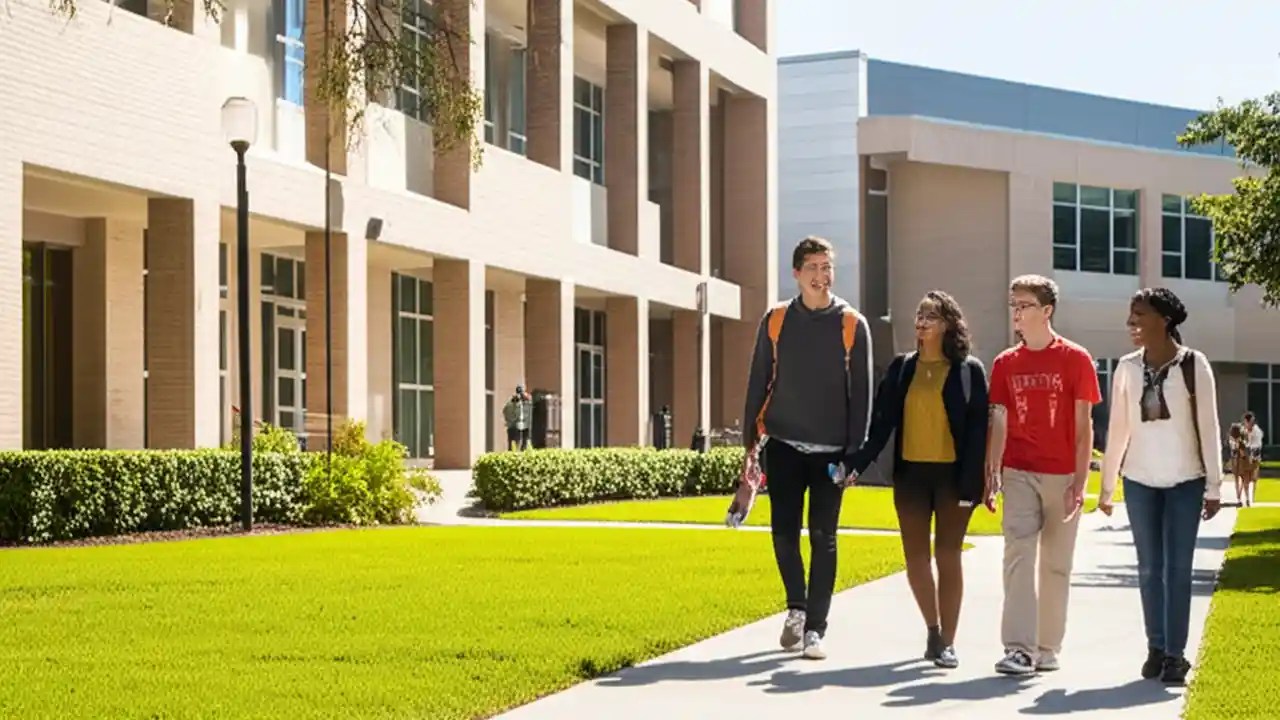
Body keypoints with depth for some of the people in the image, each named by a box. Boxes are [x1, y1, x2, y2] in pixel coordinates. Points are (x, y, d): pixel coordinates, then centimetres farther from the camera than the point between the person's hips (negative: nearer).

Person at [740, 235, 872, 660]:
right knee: (784, 531, 1)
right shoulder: (776, 321, 4)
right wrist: (750, 440, 5)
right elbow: (758, 383, 8)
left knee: (823, 538, 0)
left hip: (831, 449, -1)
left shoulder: (853, 325, 0)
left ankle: (815, 628, 7)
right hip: (783, 444, 1)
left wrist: (856, 451, -5)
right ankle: (796, 606, 24)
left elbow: (861, 393, 1)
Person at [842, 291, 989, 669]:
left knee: (948, 556, 2)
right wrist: (857, 463, -8)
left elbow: (977, 429, -4)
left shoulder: (970, 370, 0)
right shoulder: (902, 368, 8)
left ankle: (947, 642, 10)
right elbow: (882, 422, 4)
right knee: (915, 558, 5)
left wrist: (971, 482, -12)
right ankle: (933, 628, 23)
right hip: (910, 473, 3)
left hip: (952, 475, -3)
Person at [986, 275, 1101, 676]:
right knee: (1018, 557, -9)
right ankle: (1019, 649, -13)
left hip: (1061, 476, -2)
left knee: (1056, 564, 6)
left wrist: (1080, 482, -10)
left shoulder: (1075, 360, -2)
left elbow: (1083, 427, -4)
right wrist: (991, 476, 0)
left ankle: (1048, 649, 15)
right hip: (1018, 473, 2)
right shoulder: (1005, 363, 7)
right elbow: (999, 424, 7)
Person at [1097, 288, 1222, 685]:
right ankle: (1156, 648, 14)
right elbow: (1118, 429, 6)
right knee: (1149, 568, 6)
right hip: (1139, 481, 3)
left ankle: (1175, 653, 3)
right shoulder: (1127, 367, 2)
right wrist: (1106, 485, 6)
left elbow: (1208, 428, -4)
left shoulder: (1193, 364, -6)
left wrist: (1214, 487, -6)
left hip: (1185, 481, -2)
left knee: (1178, 568, -2)